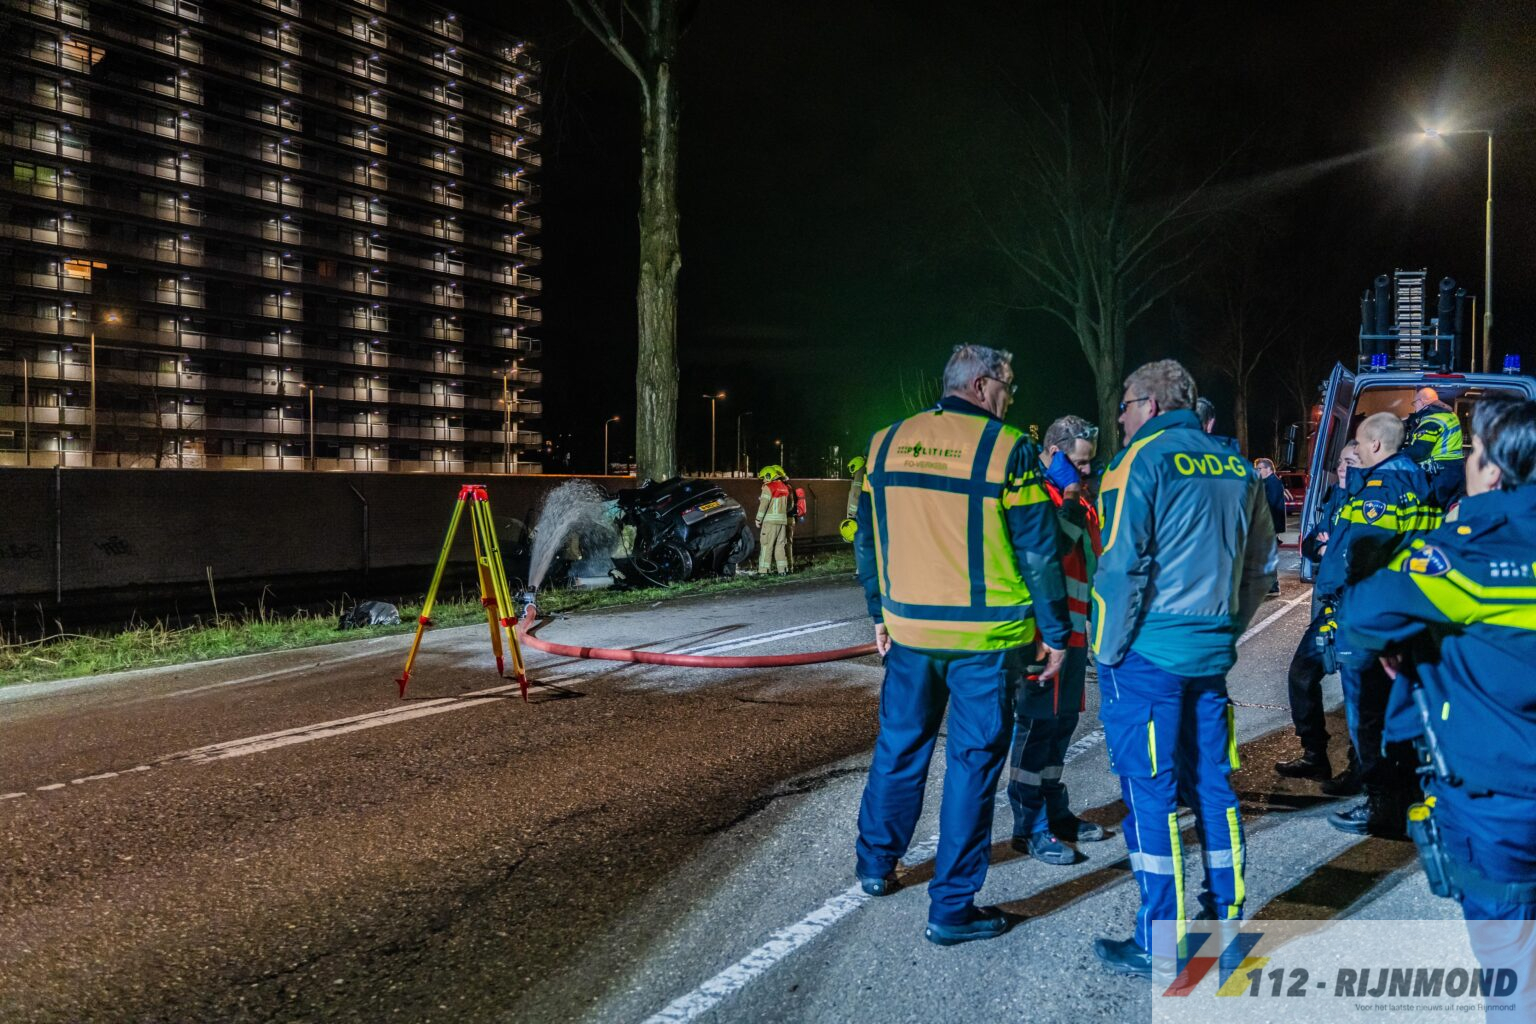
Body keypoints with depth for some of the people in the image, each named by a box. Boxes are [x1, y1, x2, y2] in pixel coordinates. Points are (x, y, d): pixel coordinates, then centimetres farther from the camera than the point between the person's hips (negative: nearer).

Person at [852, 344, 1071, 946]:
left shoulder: (887, 444, 5)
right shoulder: (1009, 450, -10)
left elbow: (867, 541, 12)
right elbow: (1038, 553, -9)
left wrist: (880, 612, 22)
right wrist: (1056, 634, -1)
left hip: (908, 628, 5)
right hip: (984, 636, -4)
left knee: (899, 746, 20)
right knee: (972, 761, 4)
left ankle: (876, 864, 35)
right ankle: (951, 908, 9)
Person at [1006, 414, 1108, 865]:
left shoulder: (1075, 499, 19)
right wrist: (1072, 505, -19)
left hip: (1074, 628, 10)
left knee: (1062, 722, 15)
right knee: (1037, 723, -6)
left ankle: (1055, 811, 27)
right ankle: (1030, 827, 1)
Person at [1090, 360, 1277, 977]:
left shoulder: (1144, 460, -10)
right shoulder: (1234, 466, 11)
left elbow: (1122, 566, -15)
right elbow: (1262, 562, 17)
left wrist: (1108, 650, -7)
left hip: (1146, 654, -7)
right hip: (1210, 654, 7)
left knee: (1151, 792, 0)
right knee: (1212, 785, 15)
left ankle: (1159, 945, 6)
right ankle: (1227, 921, 25)